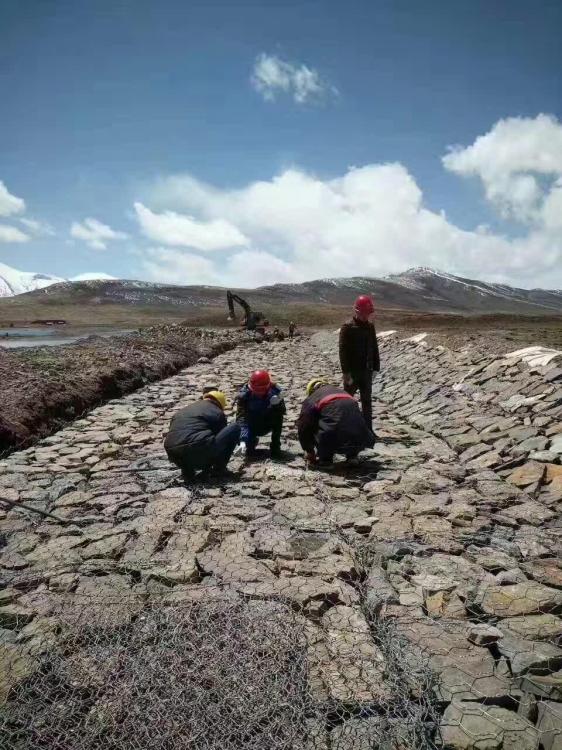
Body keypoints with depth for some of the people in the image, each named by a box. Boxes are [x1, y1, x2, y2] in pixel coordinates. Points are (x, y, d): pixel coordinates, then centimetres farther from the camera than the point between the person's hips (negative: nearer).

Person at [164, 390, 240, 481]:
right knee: (235, 428, 8)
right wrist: (220, 465, 40)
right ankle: (219, 468, 11)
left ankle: (187, 470, 16)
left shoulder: (181, 411, 30)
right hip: (199, 456, -7)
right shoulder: (218, 413, 13)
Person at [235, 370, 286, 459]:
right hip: (251, 426, -1)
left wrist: (278, 404, -50)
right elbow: (241, 418, -33)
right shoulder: (244, 395, -27)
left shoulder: (274, 392, -23)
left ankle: (275, 446, -12)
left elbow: (282, 412, -27)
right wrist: (243, 441, -46)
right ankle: (252, 441, 17)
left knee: (278, 414, -30)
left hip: (267, 425, 1)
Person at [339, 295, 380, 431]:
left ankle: (368, 429, 16)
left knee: (367, 401, 9)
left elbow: (374, 348, 13)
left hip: (367, 371, 6)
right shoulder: (347, 328, -10)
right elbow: (343, 351, -15)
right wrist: (346, 372, -20)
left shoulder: (370, 327, 8)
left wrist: (376, 366, 8)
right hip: (352, 371, -5)